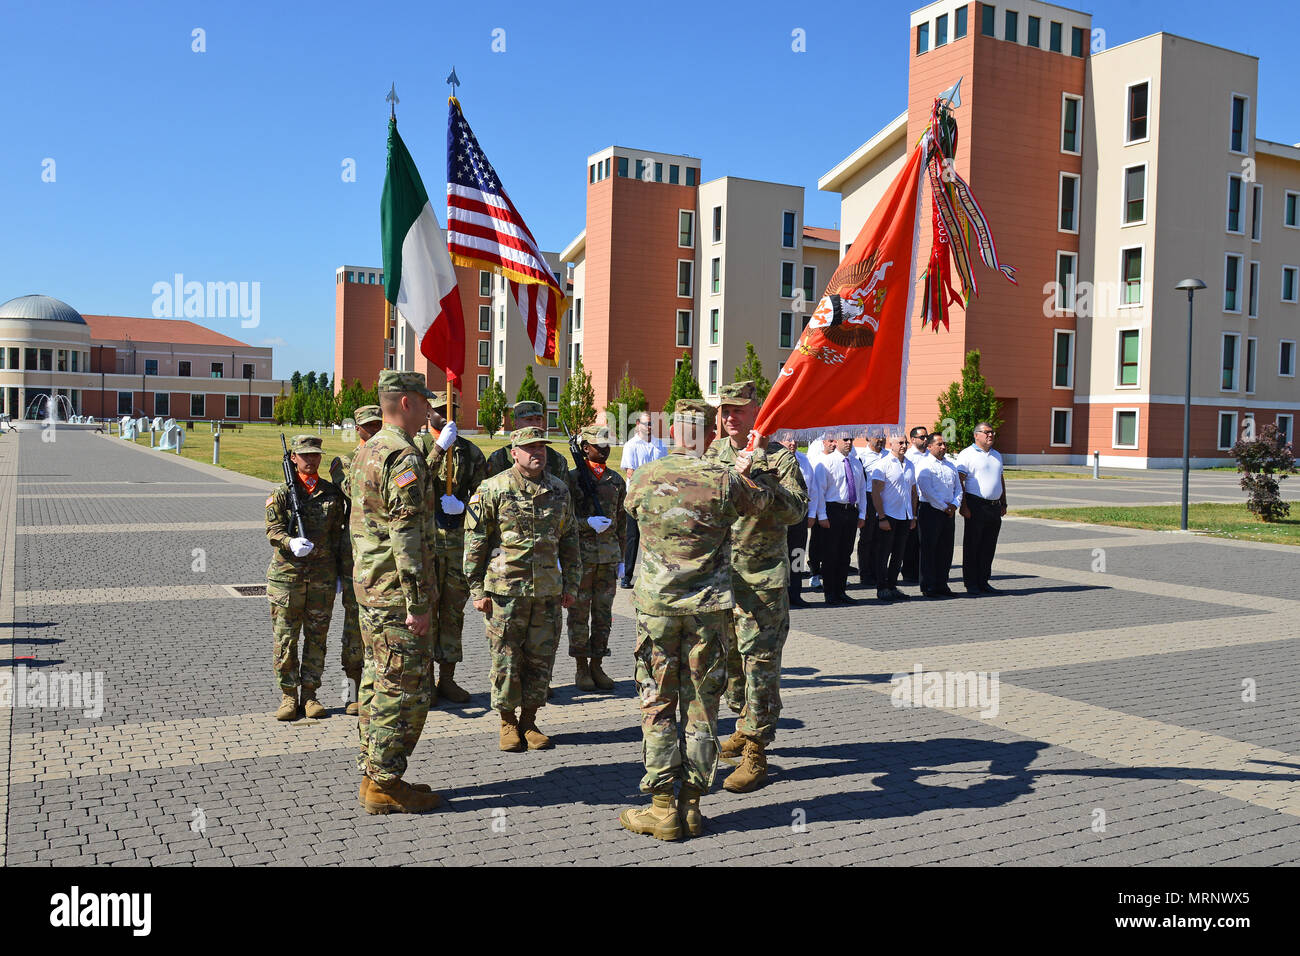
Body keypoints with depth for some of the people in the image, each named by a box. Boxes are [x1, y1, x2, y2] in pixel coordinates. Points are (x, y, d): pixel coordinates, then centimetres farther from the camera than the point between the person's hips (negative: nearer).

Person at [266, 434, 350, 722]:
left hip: (322, 577, 2)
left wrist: (340, 574, 10)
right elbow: (273, 529, -7)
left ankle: (310, 695, 17)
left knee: (317, 637, 7)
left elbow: (338, 536, 11)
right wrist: (291, 543, -28)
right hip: (286, 575, -2)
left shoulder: (332, 493, 8)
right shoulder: (281, 493, 1)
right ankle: (288, 696, 13)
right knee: (285, 638, 2)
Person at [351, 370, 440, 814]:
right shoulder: (403, 457, -17)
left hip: (368, 584, 10)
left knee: (378, 679, 16)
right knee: (404, 686, -3)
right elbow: (406, 535, -22)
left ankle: (372, 769, 25)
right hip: (396, 591, -10)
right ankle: (384, 784, 4)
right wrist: (418, 602, -20)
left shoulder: (367, 451, 14)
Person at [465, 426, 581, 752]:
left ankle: (529, 720, 22)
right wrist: (477, 590, -5)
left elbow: (569, 540, 16)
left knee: (541, 658, 8)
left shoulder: (559, 490, 8)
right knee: (506, 659, 3)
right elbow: (474, 541, -3)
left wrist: (570, 585, 13)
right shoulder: (492, 490, -5)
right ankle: (508, 723, 19)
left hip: (548, 590, 4)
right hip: (505, 589, -4)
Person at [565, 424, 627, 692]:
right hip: (581, 553, -4)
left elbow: (621, 521, 15)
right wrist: (588, 523, -19)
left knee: (603, 614, 7)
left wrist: (621, 559, 13)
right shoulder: (572, 478, -2)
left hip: (609, 555, 4)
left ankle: (596, 667, 17)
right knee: (579, 614, 2)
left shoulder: (616, 480, 11)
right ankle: (581, 669, 12)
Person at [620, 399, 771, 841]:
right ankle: (691, 806, 13)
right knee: (701, 706, 8)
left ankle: (663, 807, 7)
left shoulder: (644, 478, -4)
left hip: (656, 605, 0)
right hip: (709, 609, 0)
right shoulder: (726, 481, -7)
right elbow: (762, 500, 12)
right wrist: (743, 472, 32)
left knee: (658, 705, 7)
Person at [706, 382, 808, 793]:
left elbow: (796, 510, -16)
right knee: (730, 656, 16)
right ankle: (745, 727, 34)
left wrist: (759, 478, -25)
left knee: (760, 660, -6)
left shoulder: (779, 457, -6)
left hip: (763, 578, -6)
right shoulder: (713, 453, 9)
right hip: (720, 572, 6)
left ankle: (756, 751, 0)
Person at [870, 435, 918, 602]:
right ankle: (882, 589, 6)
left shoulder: (909, 465, 13)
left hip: (905, 517, 6)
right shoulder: (883, 464, -8)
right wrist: (882, 517, -16)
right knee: (883, 554, -1)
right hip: (888, 516, -6)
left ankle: (892, 587, 19)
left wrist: (913, 516, 14)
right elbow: (876, 493, -12)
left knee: (898, 554, 10)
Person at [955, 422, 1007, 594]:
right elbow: (959, 482, -9)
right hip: (976, 506, -7)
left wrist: (1003, 503, 19)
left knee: (989, 547, 9)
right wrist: (963, 505, -16)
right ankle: (971, 583, 3)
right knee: (972, 546, -2)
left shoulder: (997, 456, 19)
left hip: (995, 507, 7)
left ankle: (983, 581, 18)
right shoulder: (967, 454, -4)